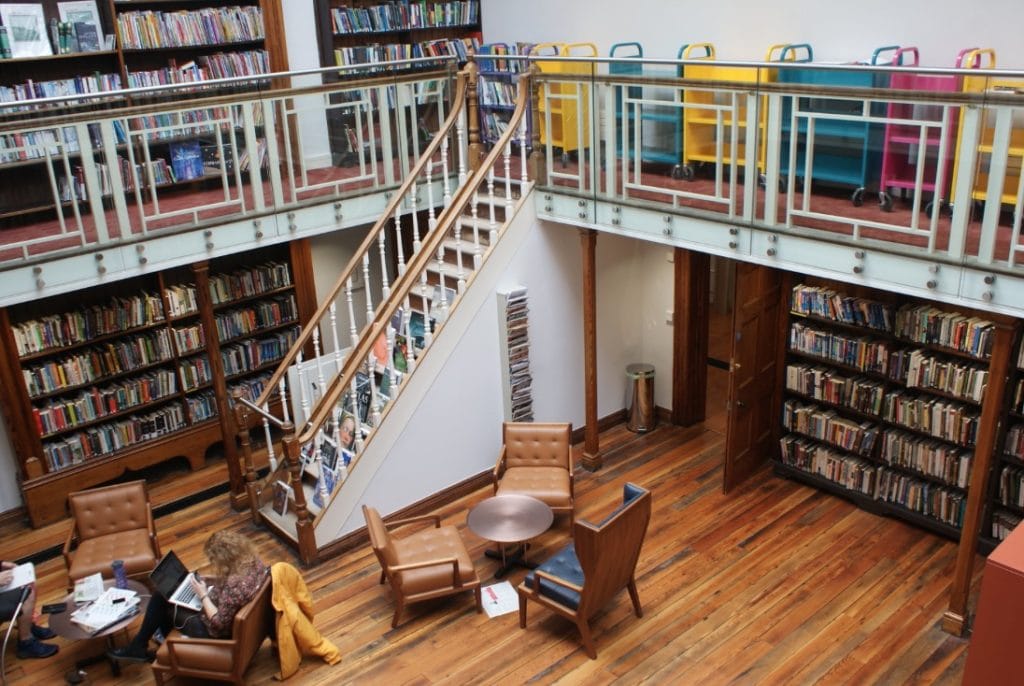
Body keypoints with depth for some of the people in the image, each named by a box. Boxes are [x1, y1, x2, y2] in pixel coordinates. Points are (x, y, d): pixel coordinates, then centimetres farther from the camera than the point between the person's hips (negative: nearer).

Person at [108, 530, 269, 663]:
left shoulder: (235, 586, -39)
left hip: (214, 630, -9)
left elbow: (218, 623, -29)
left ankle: (138, 647, 30)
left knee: (161, 601, 6)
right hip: (222, 610, 9)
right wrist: (209, 580, -3)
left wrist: (203, 595, -20)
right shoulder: (251, 560, -13)